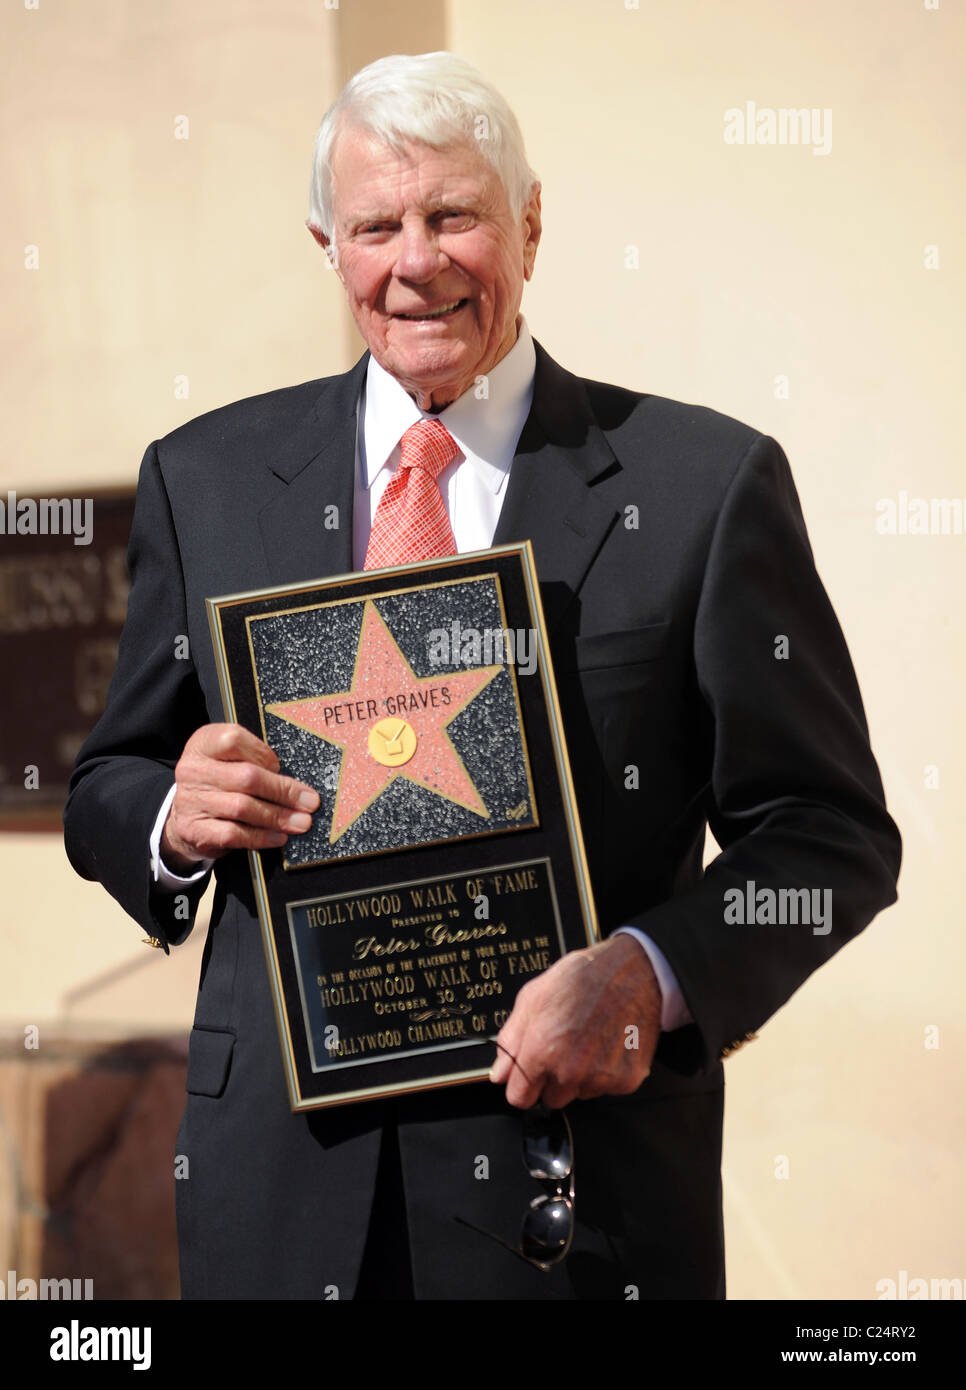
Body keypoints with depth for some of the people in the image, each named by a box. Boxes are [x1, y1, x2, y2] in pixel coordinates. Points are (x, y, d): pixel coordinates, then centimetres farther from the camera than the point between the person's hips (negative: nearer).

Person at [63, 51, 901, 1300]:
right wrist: (172, 816, -11)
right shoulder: (206, 478, 6)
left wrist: (650, 977, -20)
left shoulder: (703, 481, -3)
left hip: (580, 1172, -2)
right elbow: (104, 791, 11)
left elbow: (834, 833, -3)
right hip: (286, 1175, 2)